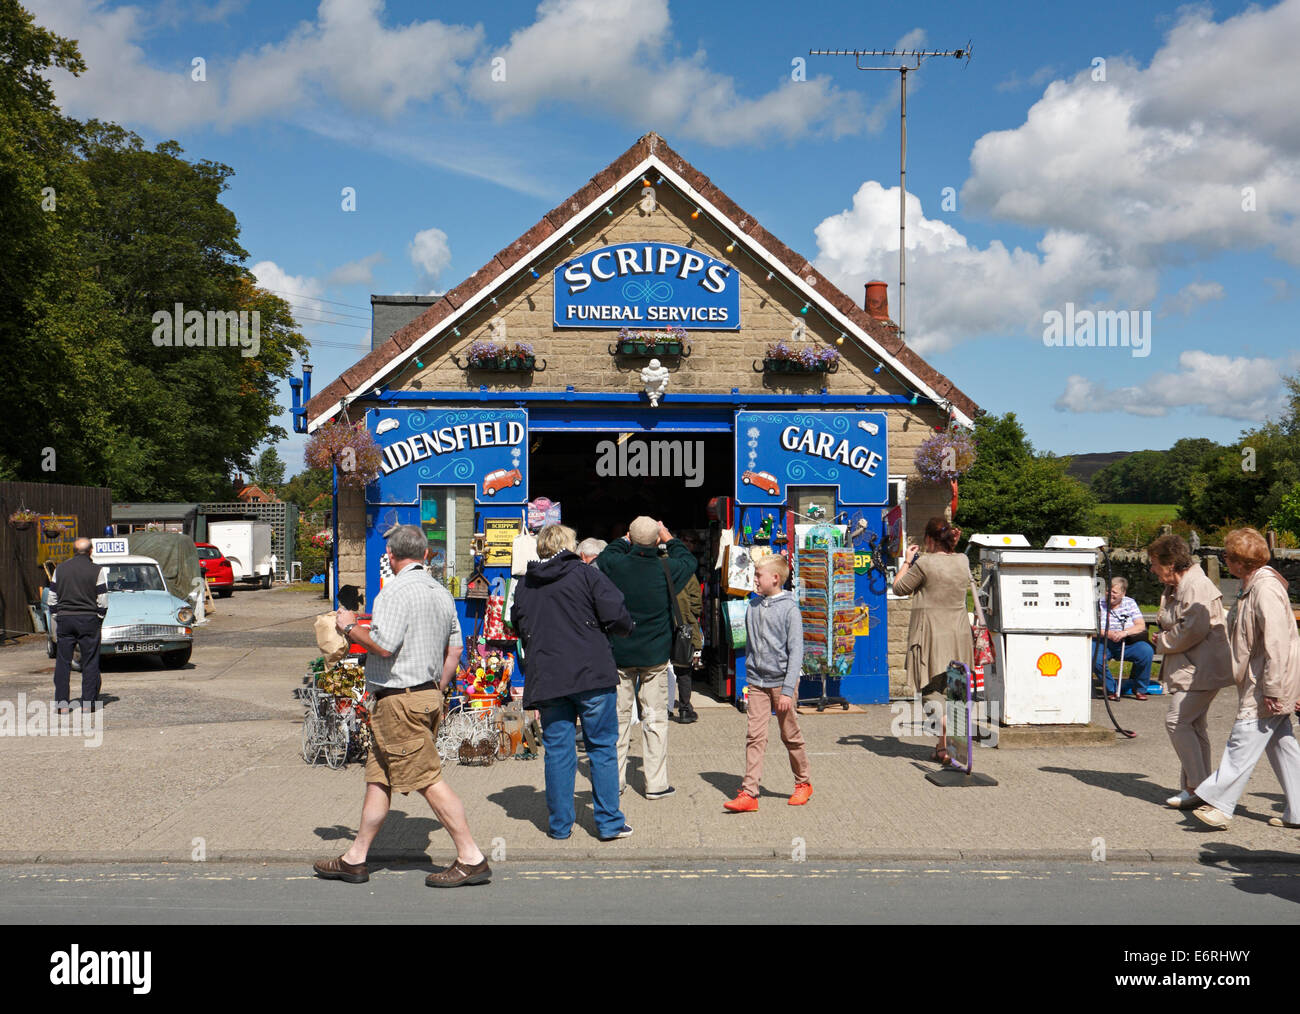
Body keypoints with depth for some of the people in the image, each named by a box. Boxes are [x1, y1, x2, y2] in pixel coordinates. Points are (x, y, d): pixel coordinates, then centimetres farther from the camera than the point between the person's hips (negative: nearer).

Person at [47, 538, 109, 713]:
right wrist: (98, 621, 8)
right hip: (88, 619, -3)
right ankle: (88, 702, 2)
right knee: (90, 662, 3)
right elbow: (102, 601, -5)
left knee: (63, 661, 6)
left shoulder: (60, 569, 7)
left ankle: (62, 703, 4)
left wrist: (55, 625, 14)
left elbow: (52, 600, 8)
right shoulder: (97, 570, -3)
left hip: (64, 619, 3)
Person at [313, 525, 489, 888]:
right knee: (378, 778, 14)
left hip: (400, 700, -9)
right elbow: (455, 648, 15)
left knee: (428, 780, -6)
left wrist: (350, 627, -5)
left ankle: (471, 859, -4)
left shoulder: (396, 591, -14)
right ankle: (355, 859, 21)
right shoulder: (441, 592, 13)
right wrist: (437, 690, 22)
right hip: (429, 696, 9)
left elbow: (383, 644, -22)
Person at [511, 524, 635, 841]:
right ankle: (609, 822, 8)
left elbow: (518, 627, 17)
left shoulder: (525, 584, 9)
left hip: (546, 680, 3)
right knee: (603, 748, 6)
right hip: (592, 674, -3)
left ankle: (560, 824, 13)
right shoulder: (586, 574, -3)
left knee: (557, 751, 9)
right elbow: (617, 618, -9)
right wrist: (625, 628, 12)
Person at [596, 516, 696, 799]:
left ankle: (614, 780, 16)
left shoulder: (616, 564, -11)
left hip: (619, 656, 1)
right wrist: (669, 538, 23)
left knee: (618, 717, 10)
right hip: (655, 657, -1)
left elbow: (603, 556, 14)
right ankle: (656, 783, 8)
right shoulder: (666, 569, -10)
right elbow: (689, 560, 13)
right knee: (655, 719, 5)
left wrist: (624, 541, 22)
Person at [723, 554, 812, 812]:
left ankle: (803, 783, 27)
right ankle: (749, 793, -4)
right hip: (757, 682, 4)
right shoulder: (753, 607, 7)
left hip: (781, 682, -4)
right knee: (754, 736, -4)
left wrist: (788, 690, -15)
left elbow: (796, 651, -10)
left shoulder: (789, 608, -8)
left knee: (791, 736, 8)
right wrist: (749, 678, 14)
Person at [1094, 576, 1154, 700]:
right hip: (1104, 643, -1)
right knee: (1094, 657, -34)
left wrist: (1125, 632, -20)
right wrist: (1107, 633, -23)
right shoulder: (1099, 604, 2)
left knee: (1147, 651, -27)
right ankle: (1111, 689, -8)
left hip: (1127, 644, 1)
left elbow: (1141, 626, -2)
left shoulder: (1130, 603, 7)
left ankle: (1139, 689, -2)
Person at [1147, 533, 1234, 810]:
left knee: (1177, 721, -14)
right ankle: (1198, 787, 19)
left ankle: (1197, 787, -11)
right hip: (1189, 668, 11)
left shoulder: (1197, 586, -17)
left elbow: (1192, 629, -26)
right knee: (1193, 726, 13)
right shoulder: (1174, 588, 17)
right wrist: (1163, 640, 7)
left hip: (1200, 669, -11)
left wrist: (1162, 643, -11)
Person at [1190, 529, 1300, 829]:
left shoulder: (1266, 589, -21)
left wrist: (1271, 690, -23)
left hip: (1267, 684, -11)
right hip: (1260, 682, 11)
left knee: (1243, 742, -7)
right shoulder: (1251, 587, 12)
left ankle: (1218, 804, -3)